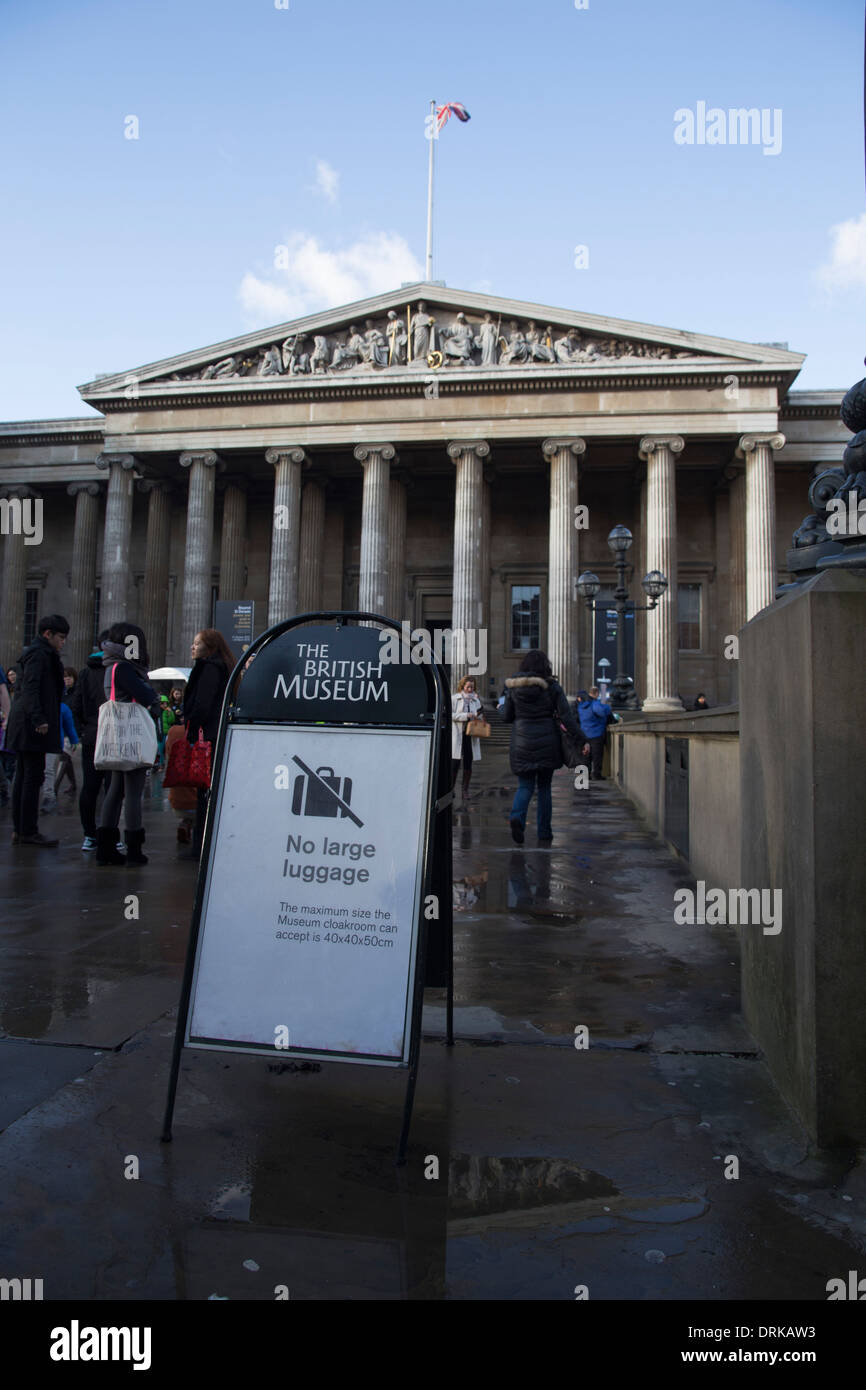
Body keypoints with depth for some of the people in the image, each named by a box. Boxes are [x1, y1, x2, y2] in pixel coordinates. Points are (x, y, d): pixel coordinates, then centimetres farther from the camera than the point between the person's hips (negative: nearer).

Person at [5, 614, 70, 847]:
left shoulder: (33, 653, 22)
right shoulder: (39, 654, -9)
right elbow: (30, 688, -19)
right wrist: (39, 718, -26)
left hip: (24, 724, 11)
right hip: (31, 724, -11)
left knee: (24, 776, 11)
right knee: (33, 776, -9)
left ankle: (19, 829, 15)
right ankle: (29, 831, -7)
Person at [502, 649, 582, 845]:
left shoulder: (513, 688, 1)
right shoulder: (552, 687, -4)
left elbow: (506, 717, 6)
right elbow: (566, 716, -9)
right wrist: (580, 739, -7)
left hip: (522, 743, 1)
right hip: (547, 743, -1)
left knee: (525, 786, 8)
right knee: (544, 788, 12)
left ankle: (517, 816, -22)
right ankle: (544, 834, 15)